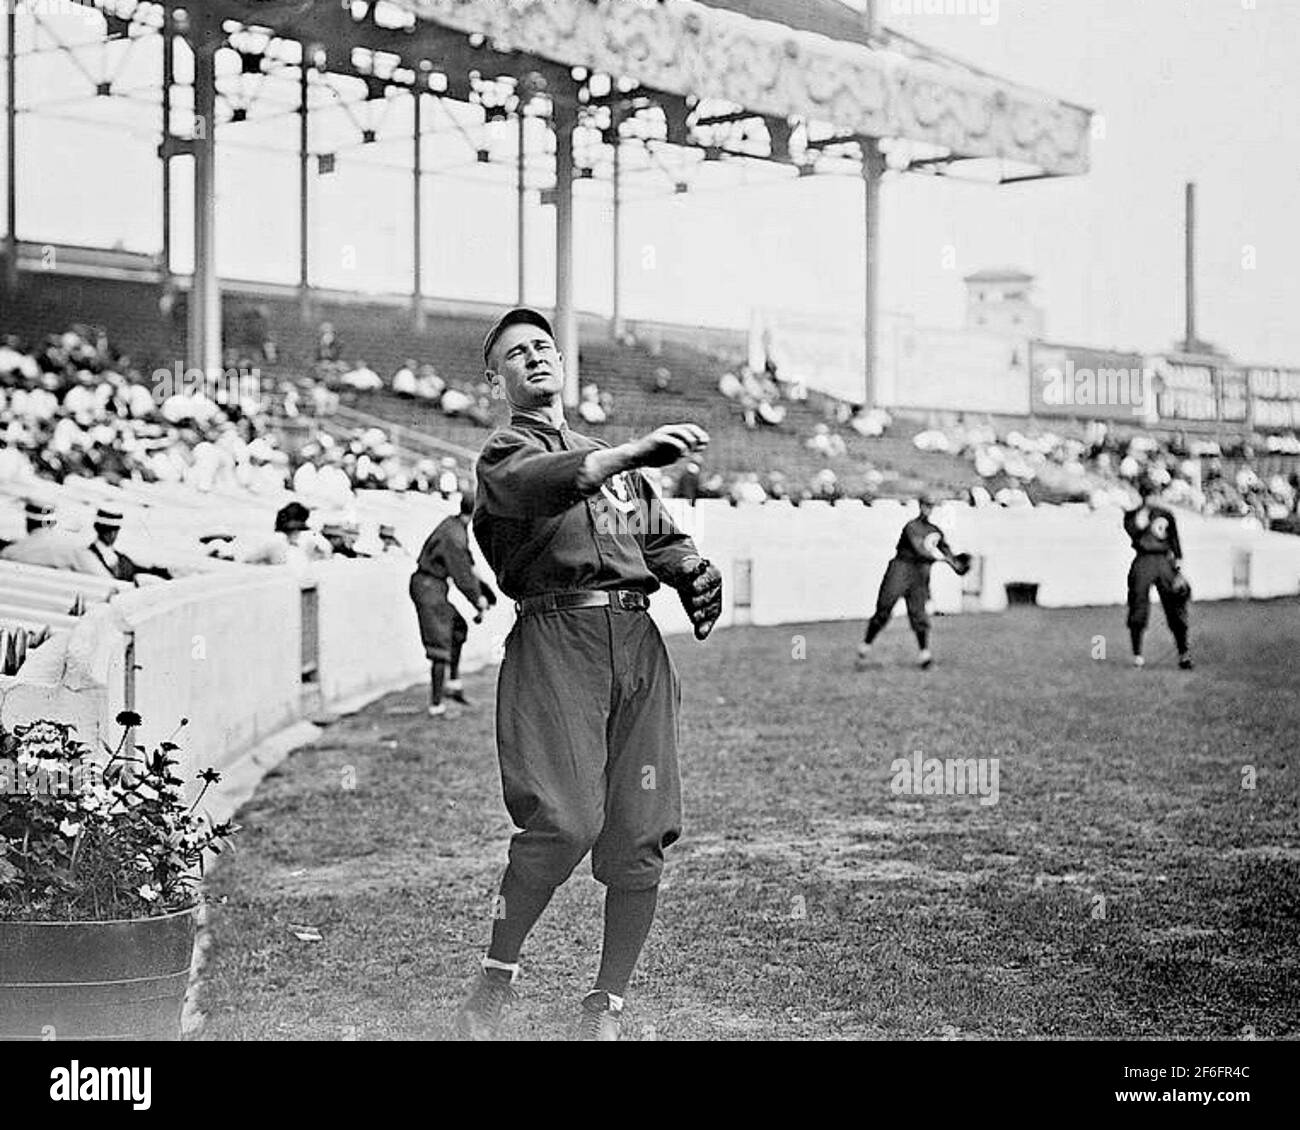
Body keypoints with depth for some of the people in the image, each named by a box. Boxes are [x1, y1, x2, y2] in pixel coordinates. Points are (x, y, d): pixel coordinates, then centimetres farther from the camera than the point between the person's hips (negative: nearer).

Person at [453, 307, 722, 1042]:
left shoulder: (613, 457, 30)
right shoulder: (504, 455, 9)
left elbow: (660, 538, 22)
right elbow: (542, 484, -15)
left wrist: (695, 570, -1)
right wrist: (633, 452, -29)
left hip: (637, 640, 5)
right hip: (555, 638, -5)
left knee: (640, 837, -2)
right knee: (563, 822, -19)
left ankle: (607, 1006, 12)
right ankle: (498, 977, 3)